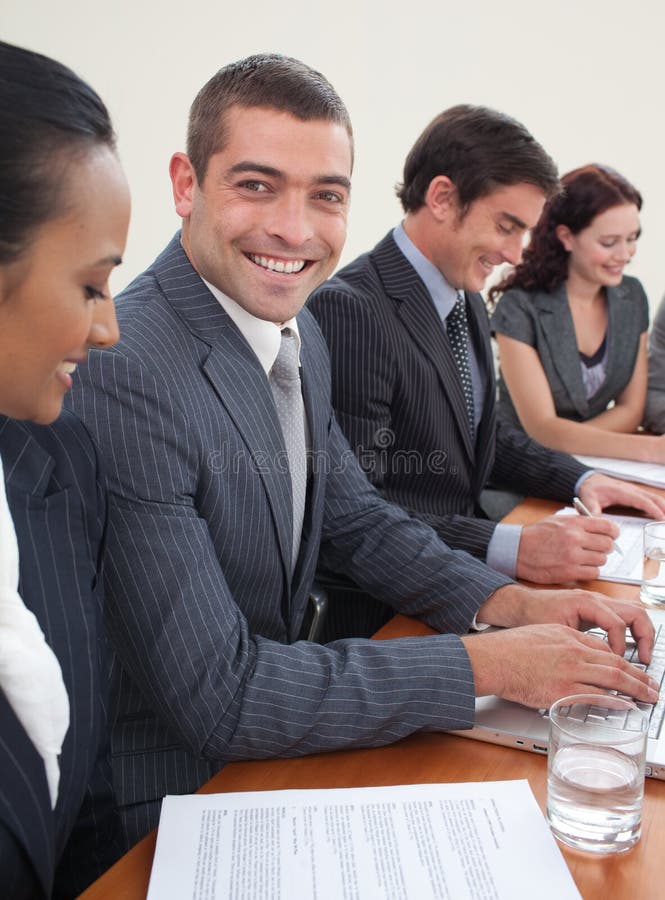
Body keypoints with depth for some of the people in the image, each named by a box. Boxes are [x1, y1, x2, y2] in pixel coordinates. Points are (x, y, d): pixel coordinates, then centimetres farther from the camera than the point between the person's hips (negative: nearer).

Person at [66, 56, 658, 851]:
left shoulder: (297, 332, 0)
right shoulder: (120, 375, -28)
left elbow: (355, 522, 9)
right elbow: (217, 700, -26)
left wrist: (508, 602, -7)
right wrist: (483, 664, -23)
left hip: (265, 745, 7)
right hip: (169, 807, -7)